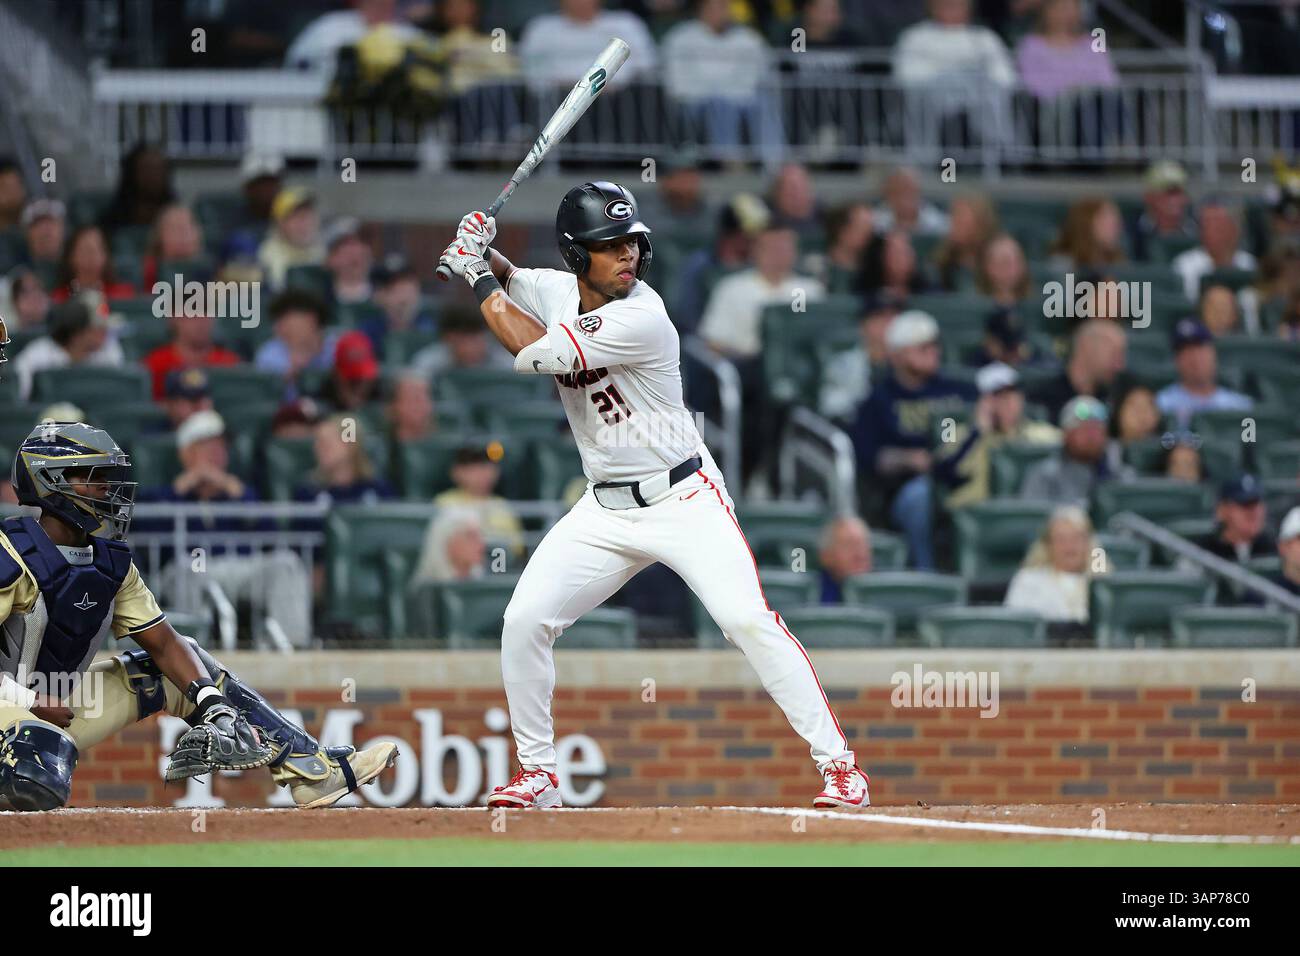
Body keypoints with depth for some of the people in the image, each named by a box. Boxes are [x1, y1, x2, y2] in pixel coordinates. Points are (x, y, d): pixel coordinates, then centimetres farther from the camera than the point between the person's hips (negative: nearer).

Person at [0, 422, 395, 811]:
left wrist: (213, 705, -10)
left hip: (60, 702, 9)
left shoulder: (110, 561, 6)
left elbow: (162, 643, 5)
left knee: (189, 665, 11)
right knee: (40, 785, -44)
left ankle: (313, 769, 11)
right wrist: (32, 703, -27)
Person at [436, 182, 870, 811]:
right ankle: (537, 772, 11)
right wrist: (483, 252, -1)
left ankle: (837, 762, -15)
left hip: (684, 499, -7)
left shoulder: (641, 317, -23)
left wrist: (480, 283, -12)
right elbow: (509, 280, 23)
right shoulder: (557, 291, 0)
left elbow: (533, 353, -24)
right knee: (524, 622, -3)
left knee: (747, 620, -21)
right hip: (606, 510, 7)